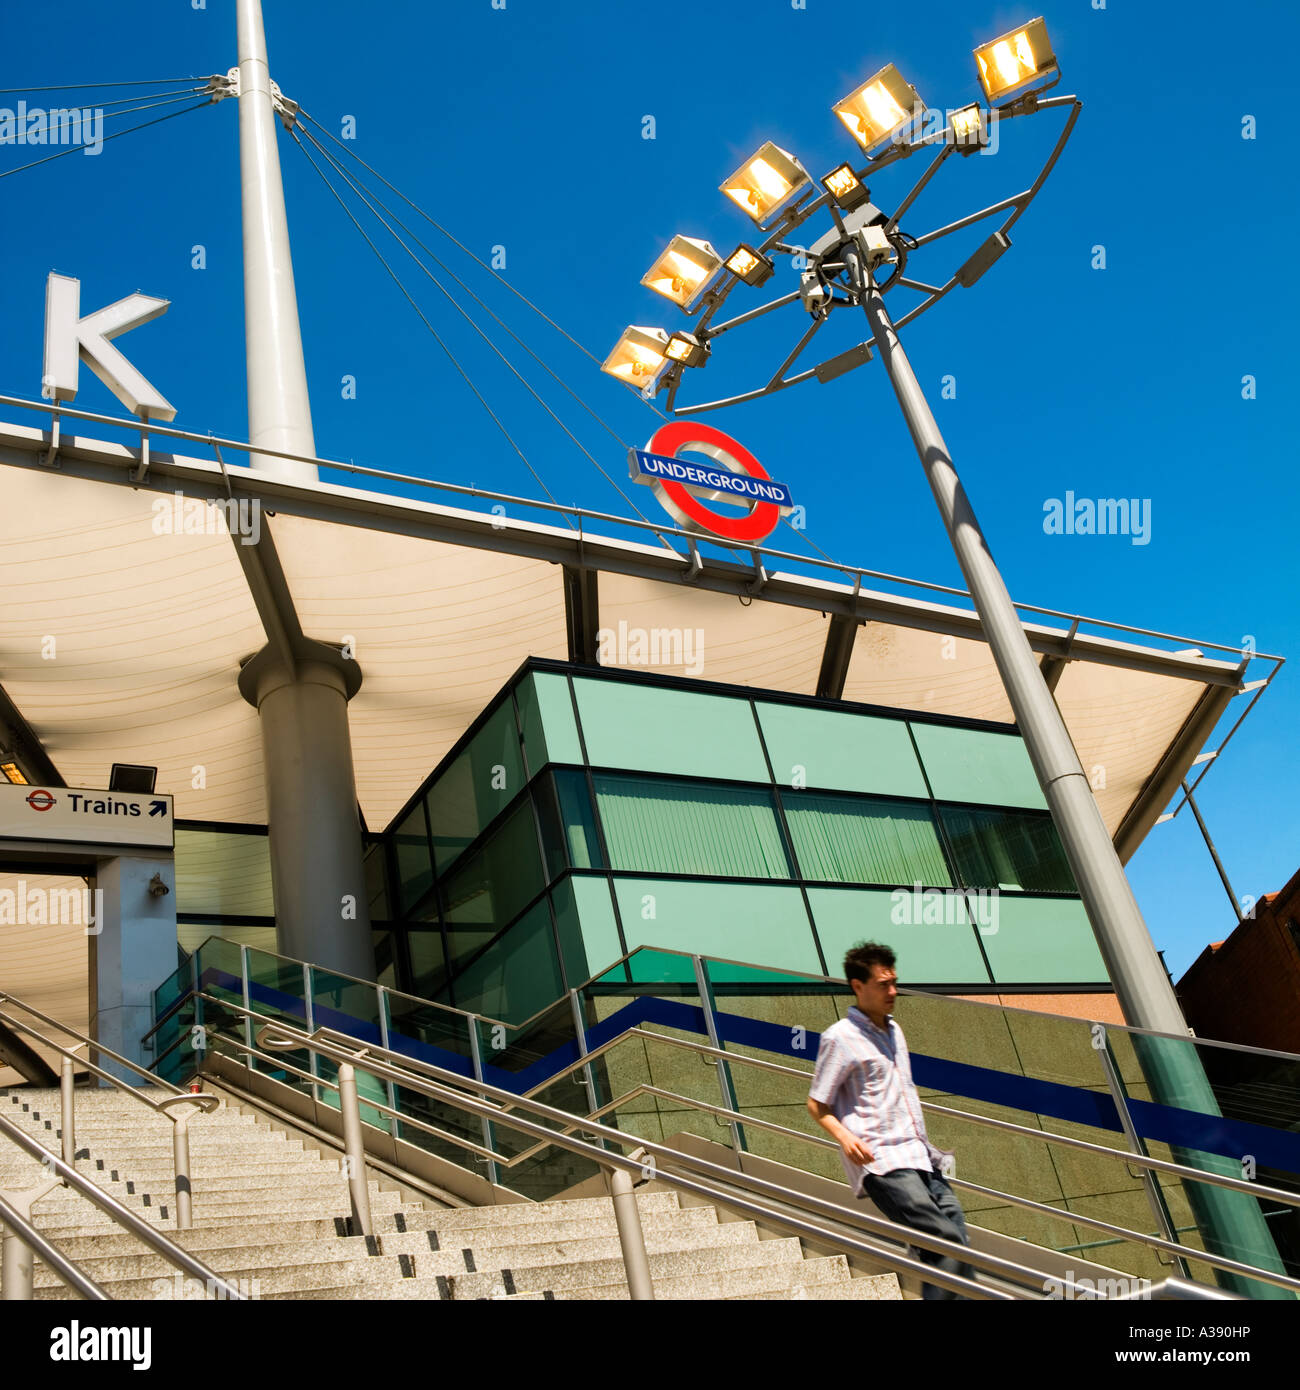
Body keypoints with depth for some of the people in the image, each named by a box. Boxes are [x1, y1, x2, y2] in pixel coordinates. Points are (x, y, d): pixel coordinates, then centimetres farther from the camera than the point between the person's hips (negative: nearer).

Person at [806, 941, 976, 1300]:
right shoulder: (840, 1038, -6)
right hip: (882, 1163, -8)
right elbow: (817, 1104, -5)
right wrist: (844, 1136, -22)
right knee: (946, 1242, -19)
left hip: (920, 1158, 8)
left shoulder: (893, 1030, 18)